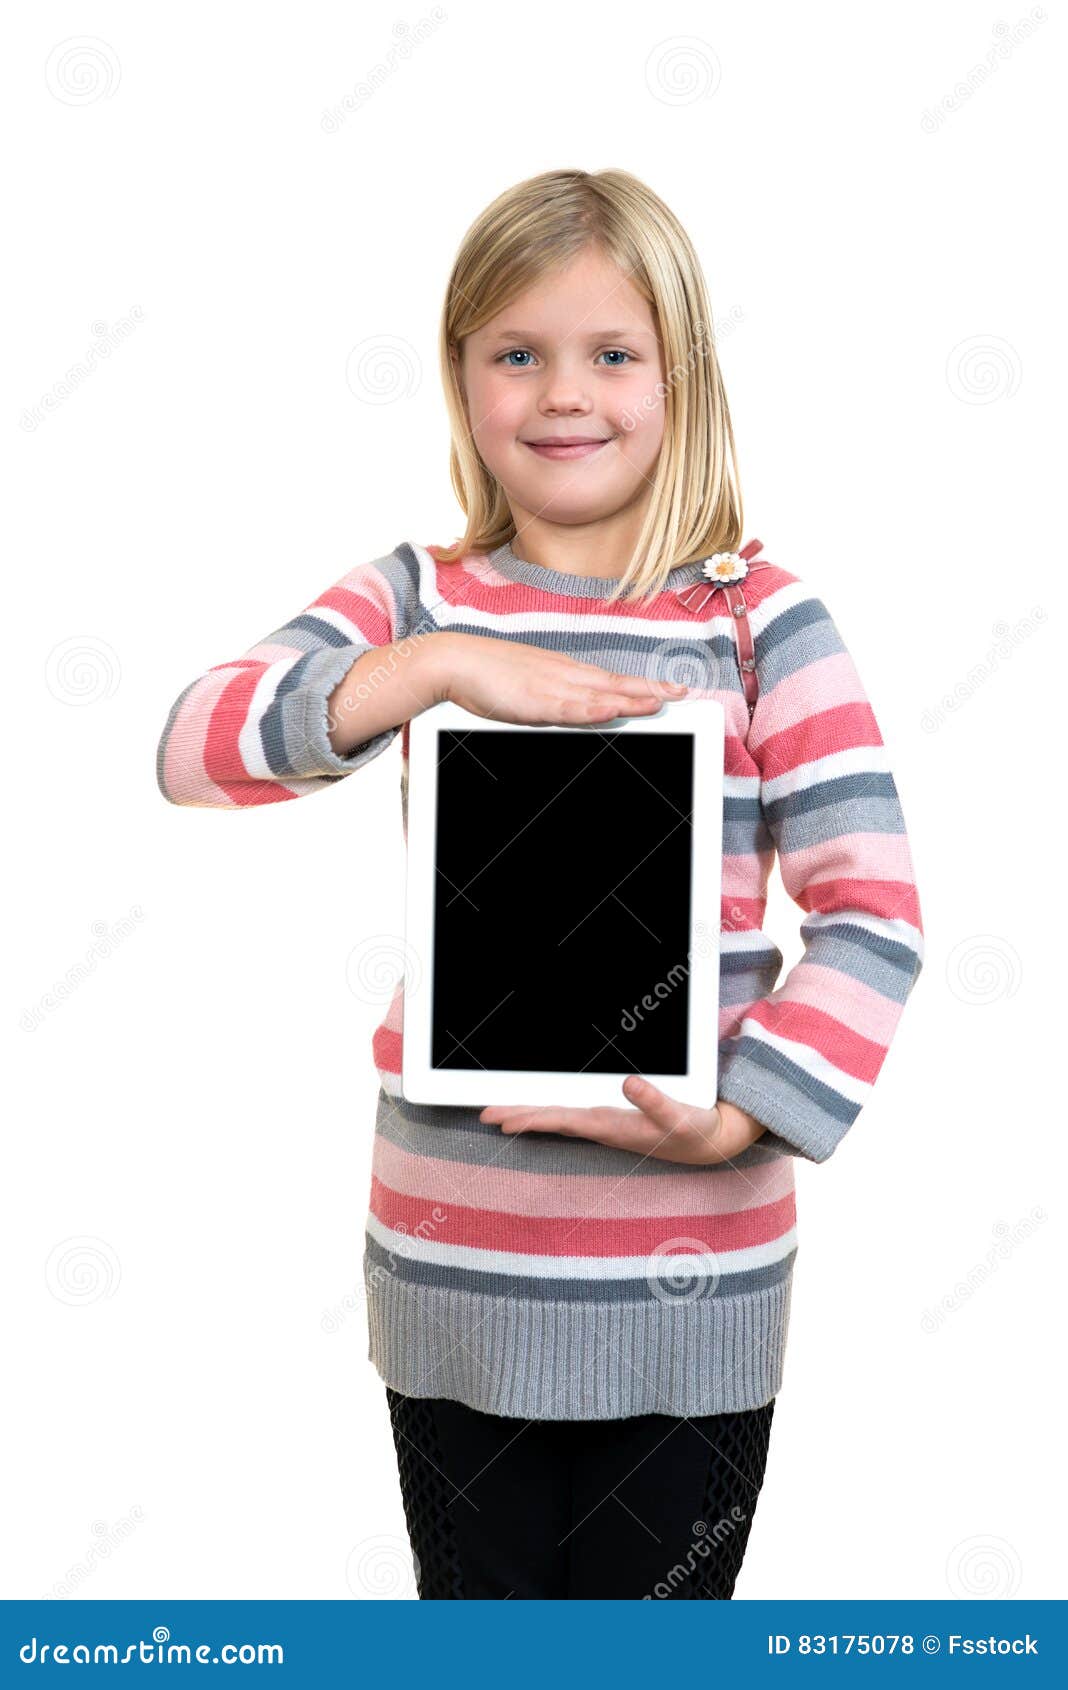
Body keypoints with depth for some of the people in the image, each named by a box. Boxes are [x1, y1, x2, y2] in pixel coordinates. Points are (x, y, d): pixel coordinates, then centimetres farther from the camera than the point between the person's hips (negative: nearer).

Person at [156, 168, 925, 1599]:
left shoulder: (759, 618, -5)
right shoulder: (419, 600, 1)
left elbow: (875, 913, -8)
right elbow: (193, 750, -11)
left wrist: (740, 1120, -19)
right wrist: (434, 667, -23)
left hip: (692, 1277, -2)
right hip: (452, 1265, 2)